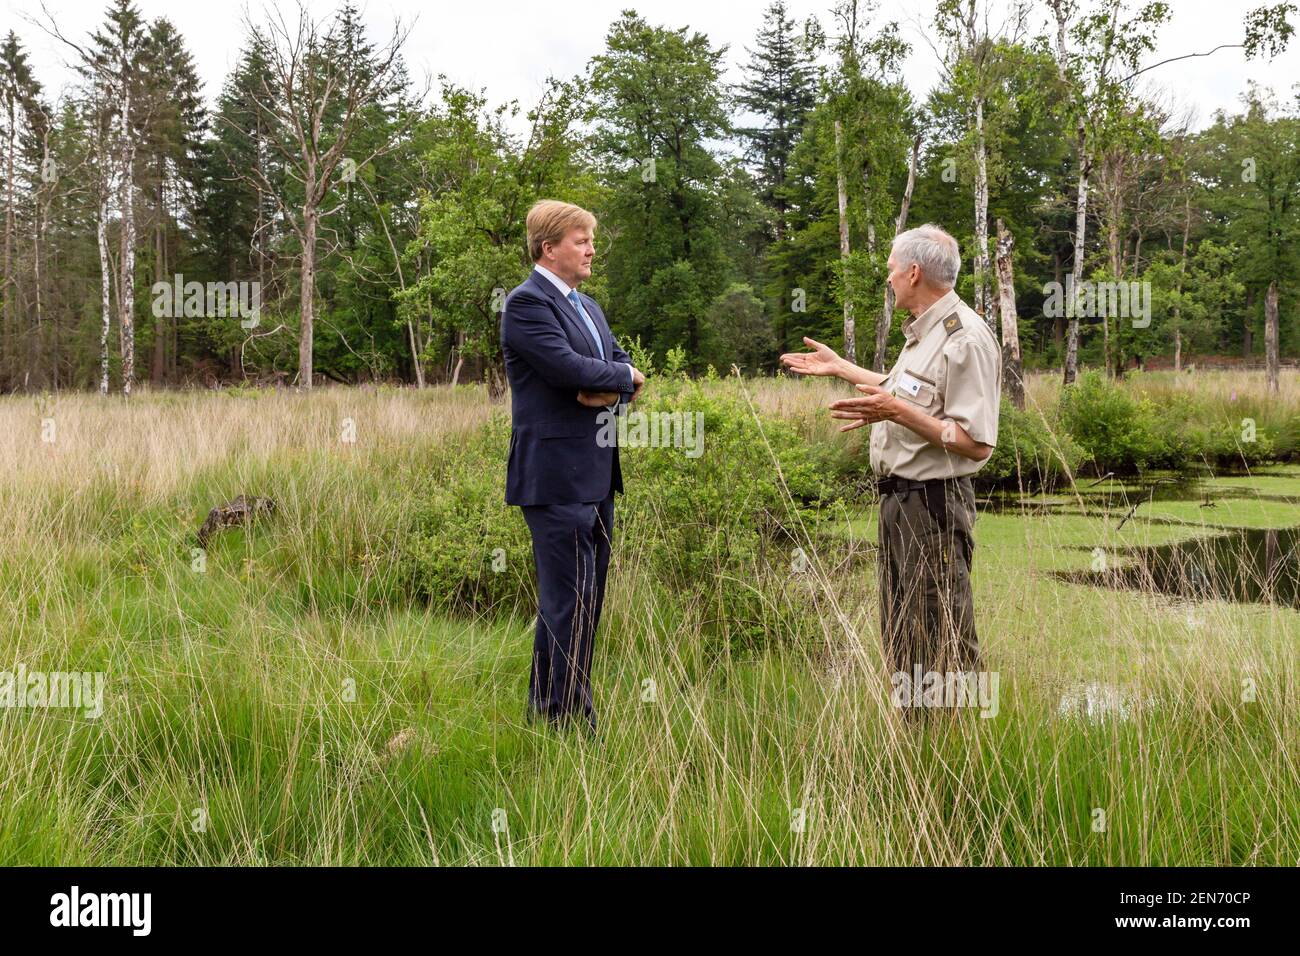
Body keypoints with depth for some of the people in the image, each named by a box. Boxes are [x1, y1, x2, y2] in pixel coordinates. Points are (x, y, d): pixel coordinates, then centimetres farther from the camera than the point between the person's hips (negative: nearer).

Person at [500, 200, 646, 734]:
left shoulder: (587, 306, 18)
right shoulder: (527, 303, -10)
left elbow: (622, 368, 14)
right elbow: (570, 368, -22)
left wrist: (611, 390, -10)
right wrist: (625, 377, -4)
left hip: (595, 477, 9)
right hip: (556, 476, -9)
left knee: (585, 600, 14)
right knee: (567, 604, -6)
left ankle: (546, 711, 24)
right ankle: (568, 722, 1)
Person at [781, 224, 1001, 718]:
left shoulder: (966, 339, -19)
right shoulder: (924, 331, 13)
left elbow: (976, 443, -24)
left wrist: (897, 412, -28)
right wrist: (839, 367, 37)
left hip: (933, 504, -11)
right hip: (899, 497, 11)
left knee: (943, 641, -5)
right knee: (900, 637, 18)